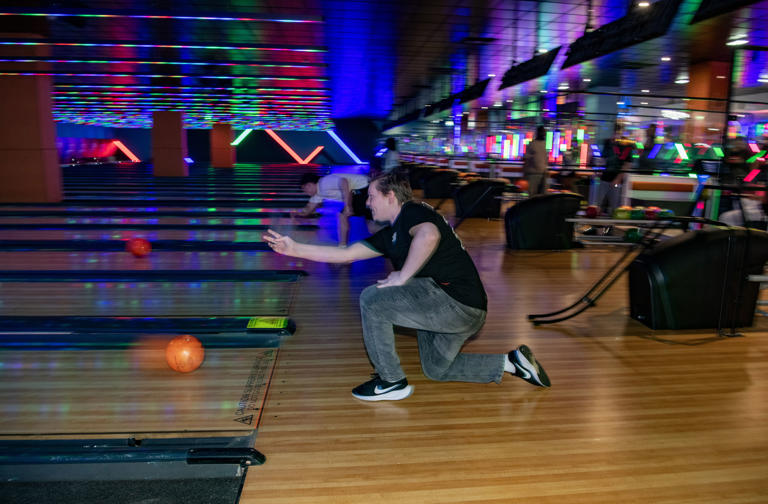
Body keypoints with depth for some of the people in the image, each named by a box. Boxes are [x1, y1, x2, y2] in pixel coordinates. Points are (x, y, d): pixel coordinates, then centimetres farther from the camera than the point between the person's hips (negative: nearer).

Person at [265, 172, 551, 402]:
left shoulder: (411, 212, -9)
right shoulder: (390, 235, 18)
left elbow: (429, 235, -35)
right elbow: (345, 254, 16)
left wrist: (402, 277, -23)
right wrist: (295, 249, 14)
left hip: (456, 301, -11)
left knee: (371, 299, -12)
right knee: (436, 370, 27)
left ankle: (392, 382, 2)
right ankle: (511, 362, 24)